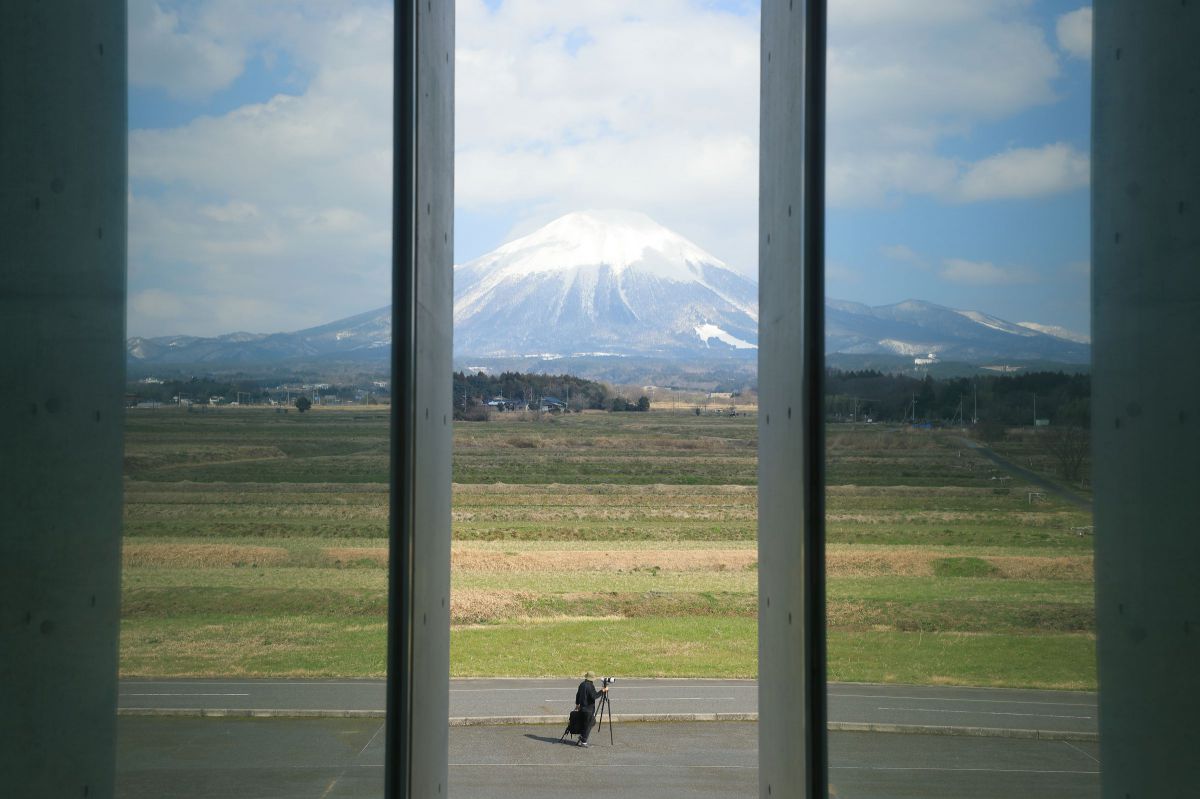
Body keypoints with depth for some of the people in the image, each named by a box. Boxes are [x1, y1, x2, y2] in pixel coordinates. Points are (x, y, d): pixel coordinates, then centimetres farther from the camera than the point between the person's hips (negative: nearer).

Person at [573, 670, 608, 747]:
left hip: (582, 707, 9)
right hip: (589, 708, -9)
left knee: (592, 721, 22)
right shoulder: (590, 686, -18)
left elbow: (577, 695, 16)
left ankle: (582, 737, 23)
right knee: (588, 724, 1)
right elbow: (594, 696, -24)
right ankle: (583, 741, 4)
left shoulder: (582, 684, 7)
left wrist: (577, 704, 28)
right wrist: (602, 691, -17)